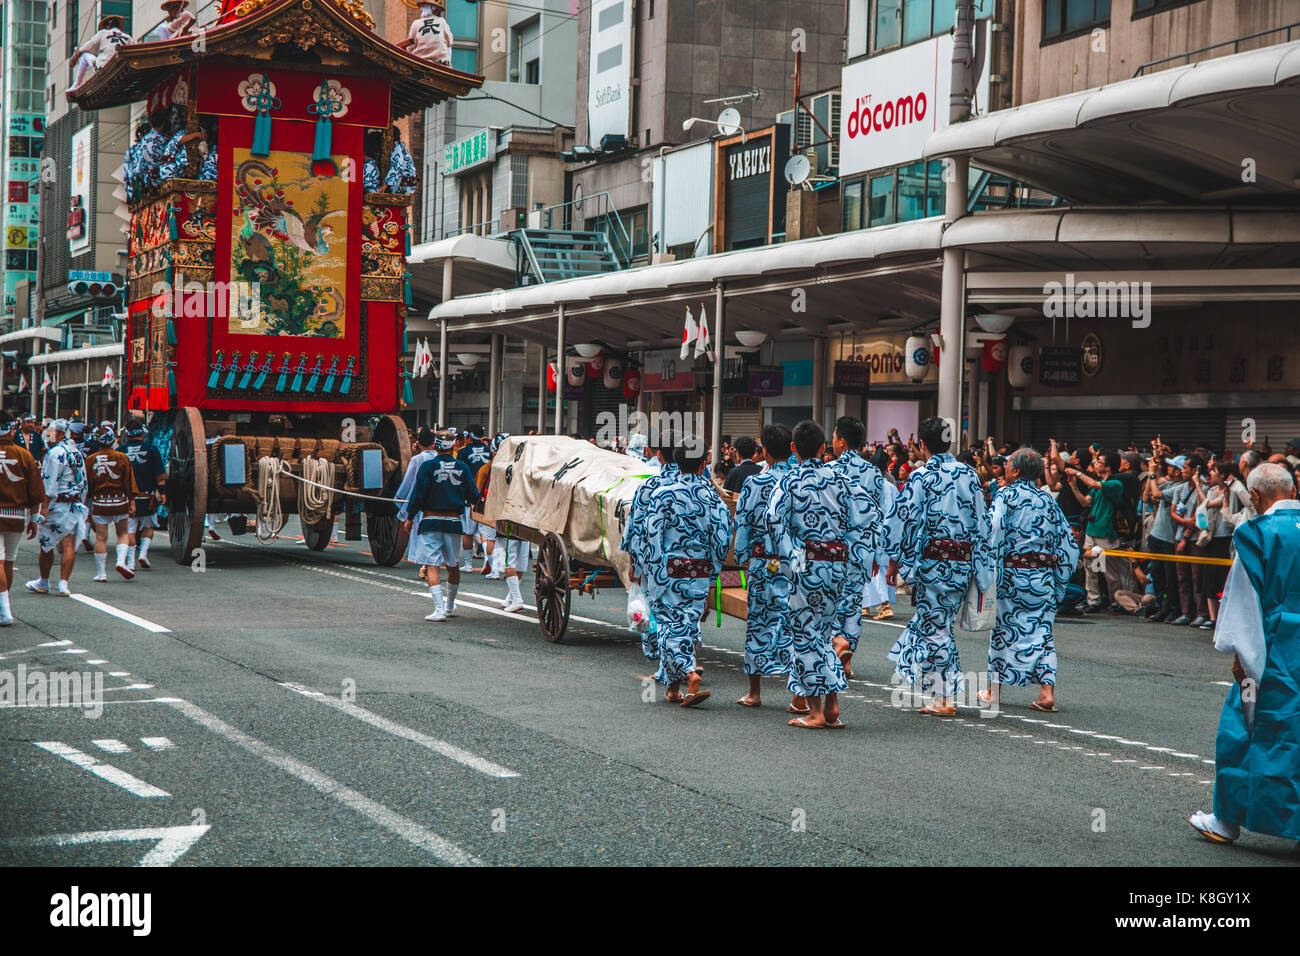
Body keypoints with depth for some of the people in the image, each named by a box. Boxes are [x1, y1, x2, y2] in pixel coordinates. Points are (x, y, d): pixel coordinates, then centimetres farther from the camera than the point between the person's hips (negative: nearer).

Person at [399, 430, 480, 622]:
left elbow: (418, 495, -7)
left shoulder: (428, 467, -6)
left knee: (433, 565, -4)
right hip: (454, 521, 3)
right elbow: (474, 496, 2)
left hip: (431, 521, -3)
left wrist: (408, 517, 4)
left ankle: (439, 609, -16)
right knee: (452, 564, 19)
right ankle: (450, 606, 33)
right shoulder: (462, 467, 1)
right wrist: (470, 503, 25)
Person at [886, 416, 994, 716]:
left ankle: (944, 700, 0)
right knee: (938, 620, 17)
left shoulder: (920, 476, -9)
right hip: (964, 562, 5)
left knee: (936, 626, 1)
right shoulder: (969, 475, 7)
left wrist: (894, 562, -3)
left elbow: (906, 522, -10)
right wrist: (978, 563, 16)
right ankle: (927, 684, 23)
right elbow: (981, 521, 10)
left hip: (932, 561, -5)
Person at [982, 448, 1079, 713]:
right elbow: (1067, 540, 9)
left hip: (1012, 572, -3)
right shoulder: (1048, 499, 8)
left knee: (1004, 626, 9)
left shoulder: (1006, 496, -6)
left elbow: (993, 534, -15)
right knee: (1041, 629, 5)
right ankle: (1047, 692, -7)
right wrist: (1057, 575, 15)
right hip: (1044, 575, 3)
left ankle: (994, 689, 17)